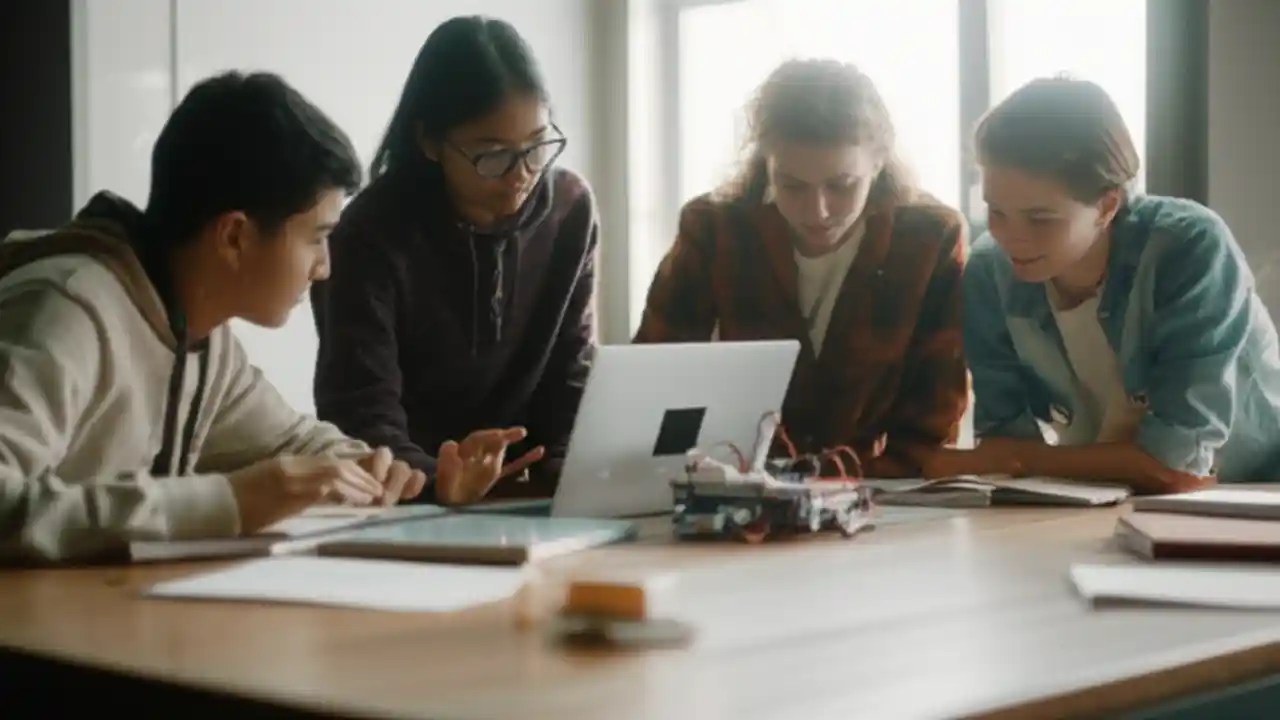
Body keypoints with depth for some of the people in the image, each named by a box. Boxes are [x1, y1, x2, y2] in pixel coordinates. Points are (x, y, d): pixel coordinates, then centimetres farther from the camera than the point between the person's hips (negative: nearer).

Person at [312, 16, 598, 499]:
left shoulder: (569, 209, -1)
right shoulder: (374, 233, -15)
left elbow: (571, 377, 2)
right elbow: (364, 418, -21)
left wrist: (566, 479, -15)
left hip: (526, 493, 3)